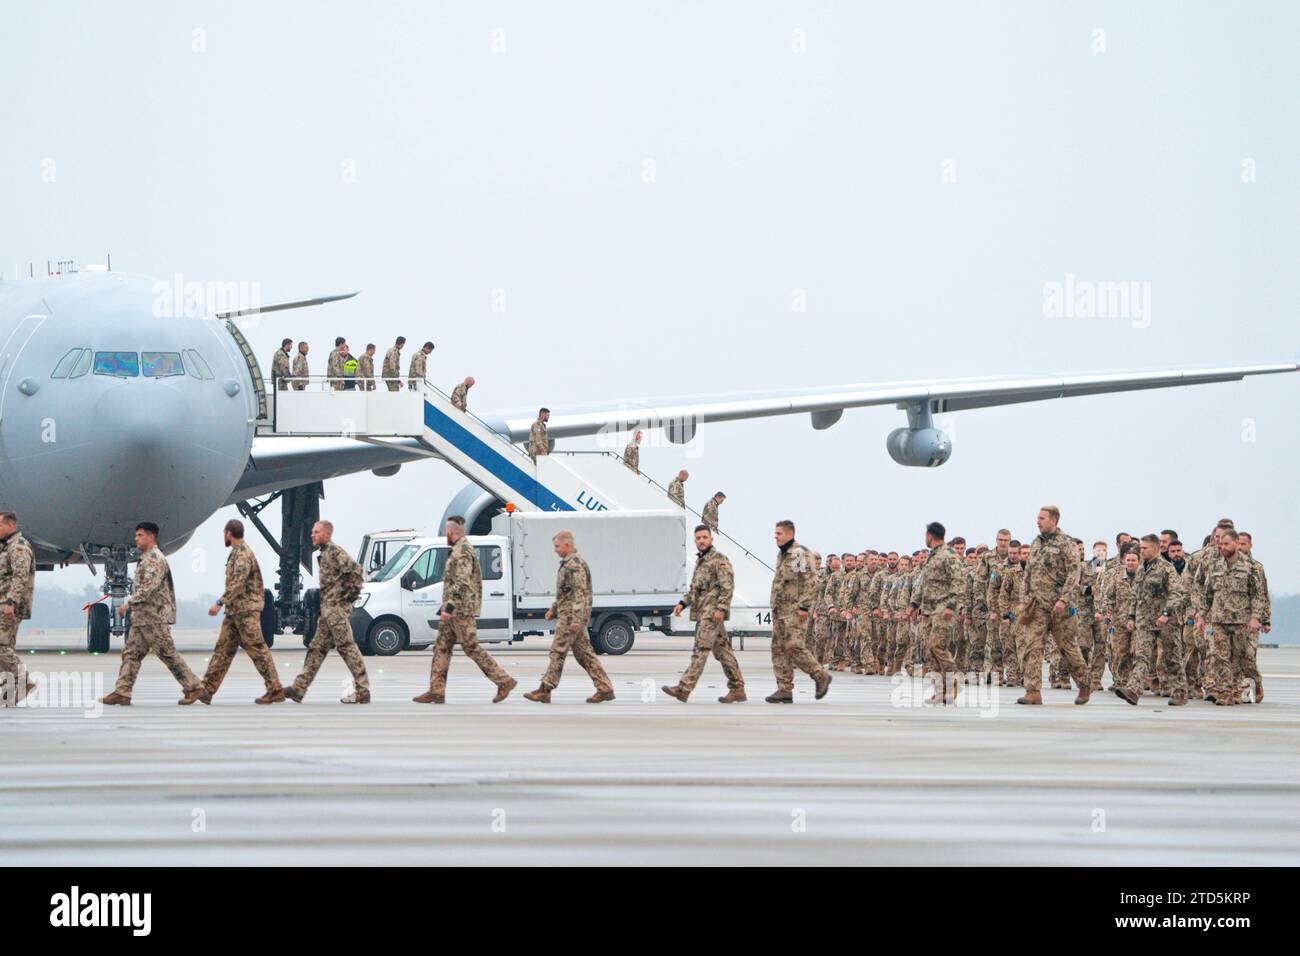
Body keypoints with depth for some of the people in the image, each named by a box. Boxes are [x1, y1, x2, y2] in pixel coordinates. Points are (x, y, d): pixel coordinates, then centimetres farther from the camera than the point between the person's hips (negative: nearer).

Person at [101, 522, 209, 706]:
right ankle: (122, 692, 3)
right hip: (141, 617, 10)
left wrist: (129, 602, -22)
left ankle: (194, 688, -2)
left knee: (168, 654, -6)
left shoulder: (155, 559, -14)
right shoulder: (146, 558, 18)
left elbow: (149, 587, -24)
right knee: (131, 653, 5)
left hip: (154, 616, -10)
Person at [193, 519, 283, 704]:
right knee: (223, 649, 8)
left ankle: (275, 690, -5)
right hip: (235, 611, 10)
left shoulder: (242, 554, -14)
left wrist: (220, 602, -24)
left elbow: (238, 583, -24)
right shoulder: (237, 552, 17)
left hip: (246, 609, -10)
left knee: (257, 648, -7)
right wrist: (225, 603, 21)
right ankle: (206, 690, 8)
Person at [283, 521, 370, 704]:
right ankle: (299, 689, 11)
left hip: (337, 607, -10)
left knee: (347, 647, -8)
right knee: (317, 648, 10)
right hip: (327, 609, 10)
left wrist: (351, 593, -17)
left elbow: (355, 569, -24)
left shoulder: (334, 552, -13)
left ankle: (362, 692, -5)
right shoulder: (324, 553, 18)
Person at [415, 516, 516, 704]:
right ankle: (436, 691, 7)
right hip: (455, 611, 10)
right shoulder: (459, 550, 18)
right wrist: (446, 607, 25)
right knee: (442, 647, 8)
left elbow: (462, 583, -24)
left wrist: (448, 607, -27)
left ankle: (505, 681, -4)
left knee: (471, 648, -8)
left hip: (462, 611, -10)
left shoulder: (463, 551, -16)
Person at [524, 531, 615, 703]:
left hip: (570, 616, -10)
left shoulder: (575, 565, -15)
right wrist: (553, 609, 25)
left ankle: (544, 691, -2)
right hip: (567, 613, 10)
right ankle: (605, 688, 7)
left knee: (558, 652, -5)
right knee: (583, 652, 9)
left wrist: (576, 619, -26)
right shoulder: (568, 563, 18)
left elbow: (580, 593, -22)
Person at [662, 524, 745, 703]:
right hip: (702, 612, 10)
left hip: (712, 613, -10)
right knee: (721, 650, 9)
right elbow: (695, 589, 27)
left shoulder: (719, 559, -8)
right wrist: (683, 603, 13)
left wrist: (721, 608, -24)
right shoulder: (700, 561, 21)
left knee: (701, 650, -12)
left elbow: (728, 586, -15)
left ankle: (683, 689, -18)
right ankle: (737, 689, 12)